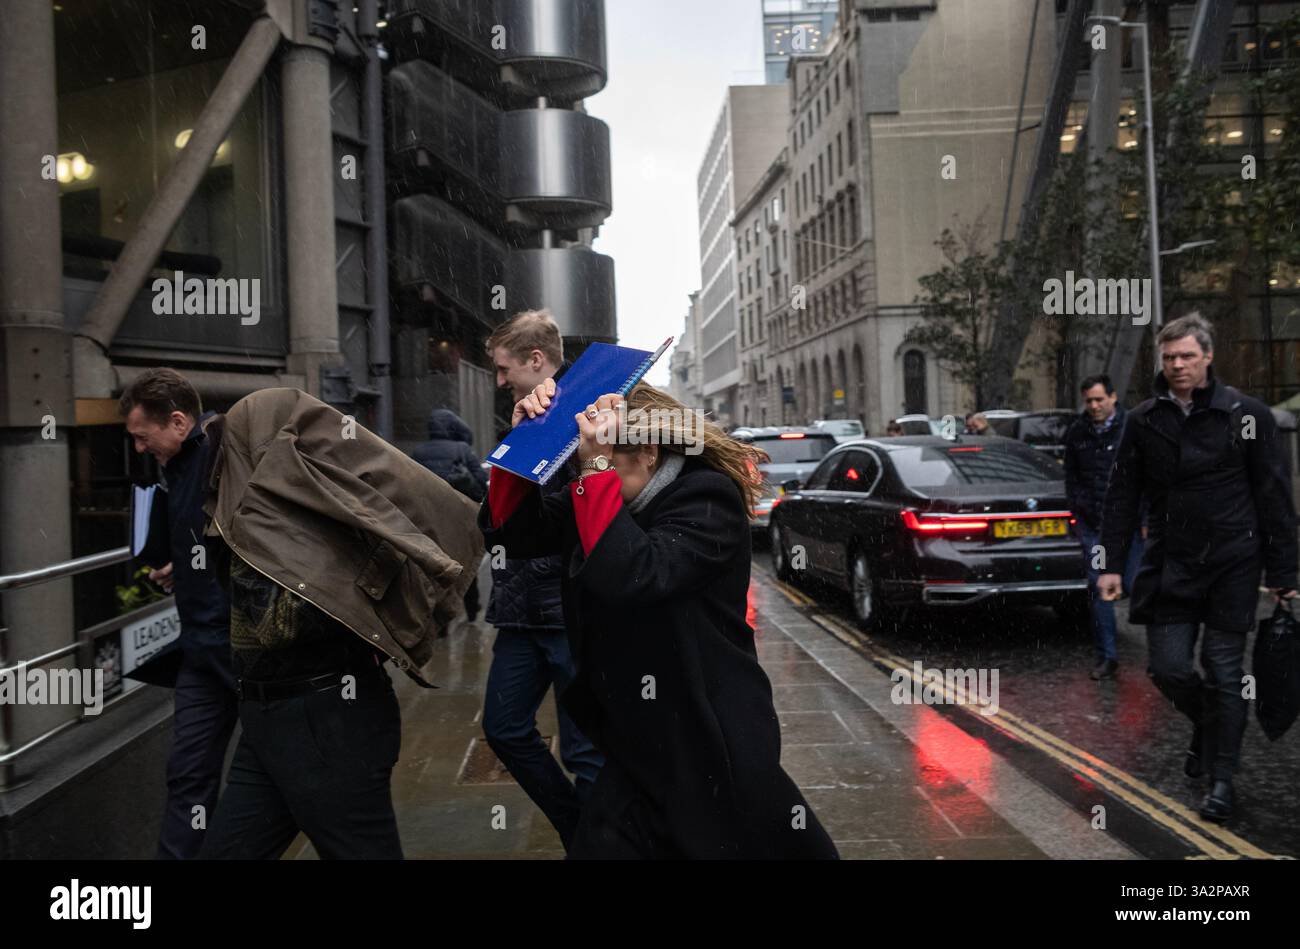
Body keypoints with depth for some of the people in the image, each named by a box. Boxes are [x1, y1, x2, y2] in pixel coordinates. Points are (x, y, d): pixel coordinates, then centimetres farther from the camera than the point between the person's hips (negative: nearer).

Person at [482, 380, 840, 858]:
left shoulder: (708, 499, -18)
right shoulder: (601, 498, 5)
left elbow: (632, 576, -33)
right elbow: (509, 525, 1)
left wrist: (595, 467, -32)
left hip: (710, 741, -7)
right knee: (600, 845, 7)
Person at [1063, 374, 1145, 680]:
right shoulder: (1076, 432, 8)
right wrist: (1077, 510, 11)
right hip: (1091, 524, 4)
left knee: (1134, 584, -4)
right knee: (1098, 588, 3)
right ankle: (1106, 657, 10)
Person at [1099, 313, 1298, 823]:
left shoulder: (1247, 414, -4)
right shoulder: (1143, 421, 4)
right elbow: (1121, 498, 8)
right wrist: (1111, 563, 2)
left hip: (1232, 565, -3)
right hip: (1170, 565, 3)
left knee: (1224, 670, 1)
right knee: (1168, 668, 2)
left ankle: (1222, 780, 14)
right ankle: (1208, 722, 35)